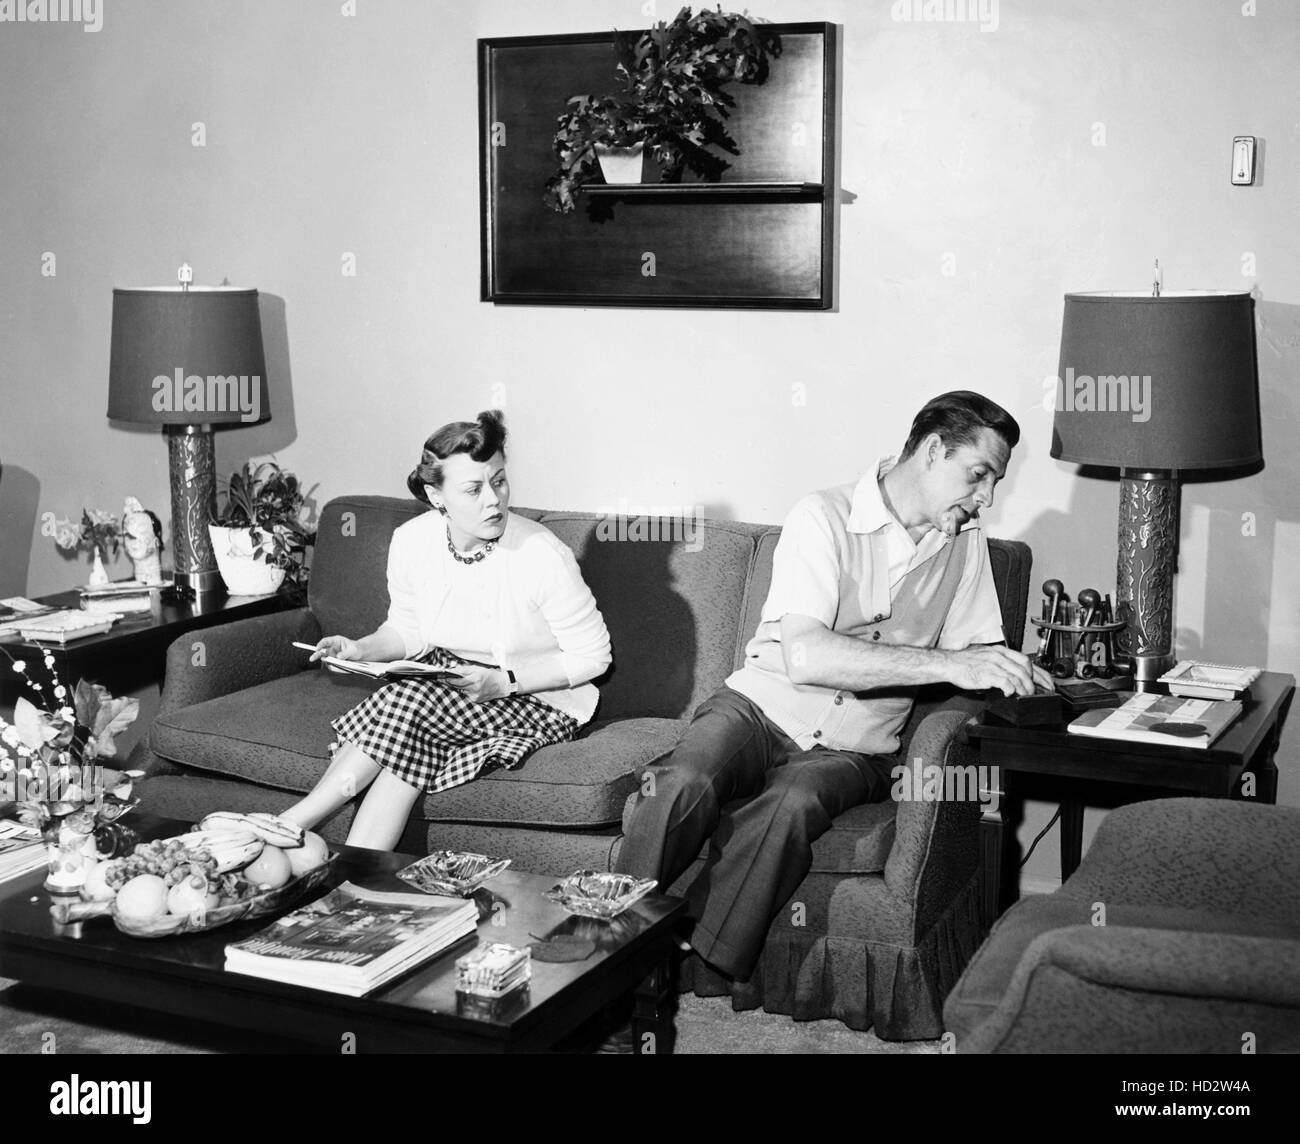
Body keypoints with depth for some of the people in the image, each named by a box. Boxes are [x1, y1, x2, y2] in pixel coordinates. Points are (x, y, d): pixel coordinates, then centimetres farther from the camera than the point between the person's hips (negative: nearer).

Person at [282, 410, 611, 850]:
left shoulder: (541, 556, -23)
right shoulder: (412, 541, -8)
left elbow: (592, 656, -13)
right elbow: (408, 630, 11)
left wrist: (504, 681, -22)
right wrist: (362, 650, -9)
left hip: (540, 701, -4)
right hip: (447, 688, 4)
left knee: (406, 703, -28)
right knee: (408, 740, -31)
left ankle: (297, 819, -17)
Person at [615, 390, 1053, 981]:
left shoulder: (965, 541, 9)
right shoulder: (824, 517, -11)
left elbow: (974, 648, 16)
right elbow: (804, 655, -24)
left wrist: (1013, 673, -9)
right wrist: (947, 664, -26)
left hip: (852, 748, 3)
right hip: (760, 708, -3)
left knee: (790, 806, -33)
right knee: (684, 787, -34)